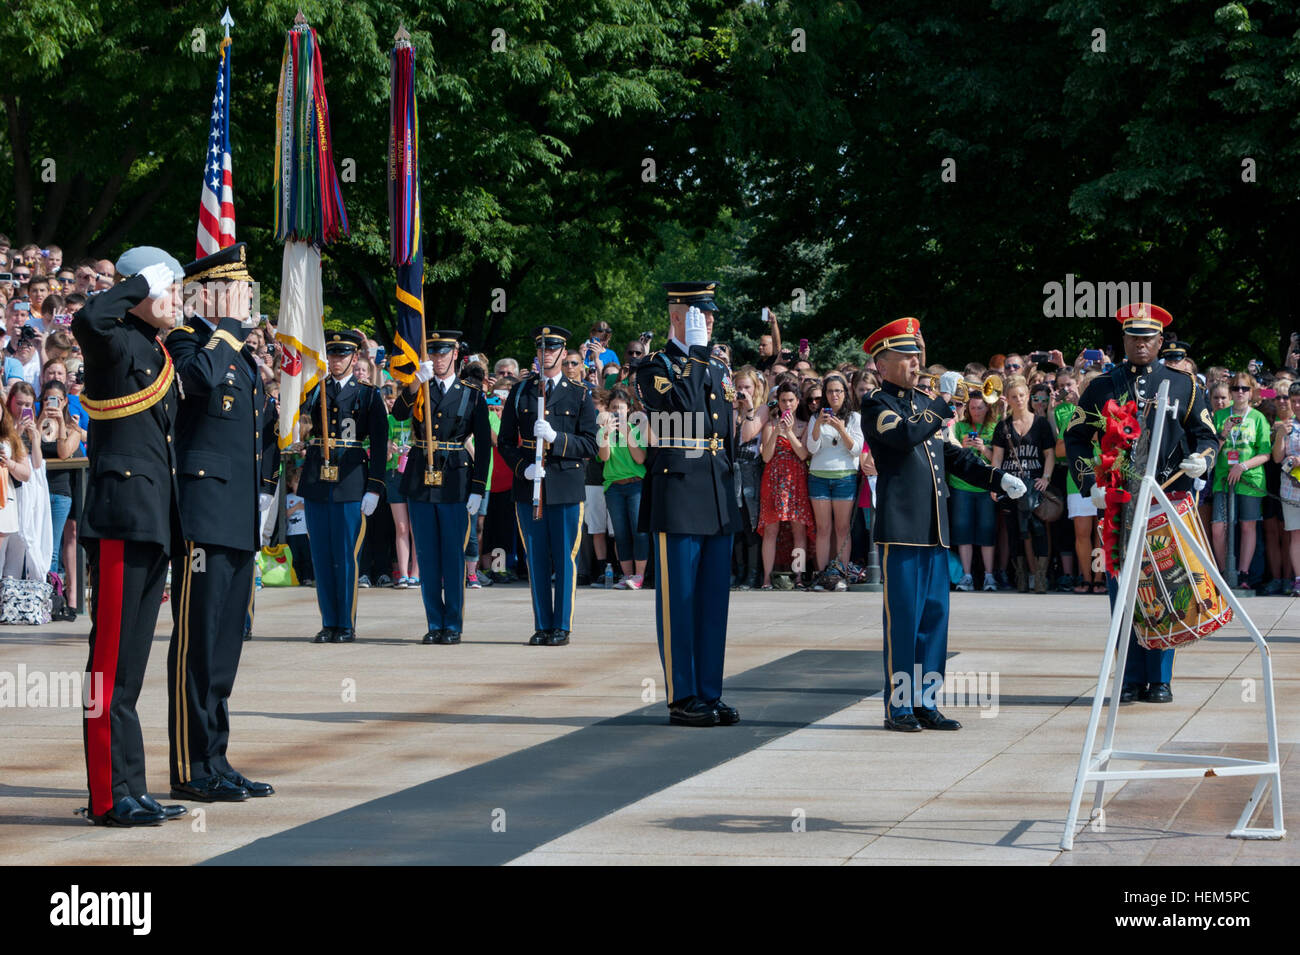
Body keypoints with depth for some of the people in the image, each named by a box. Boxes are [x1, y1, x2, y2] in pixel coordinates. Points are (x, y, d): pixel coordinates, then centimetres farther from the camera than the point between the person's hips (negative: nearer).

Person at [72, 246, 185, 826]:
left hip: (153, 525, 9)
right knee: (112, 661, -7)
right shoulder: (115, 344, -7)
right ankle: (110, 796, -6)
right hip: (121, 520, -9)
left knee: (131, 665, 11)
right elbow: (87, 321, -34)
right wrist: (140, 283, -18)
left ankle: (130, 792, 15)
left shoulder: (160, 355, 19)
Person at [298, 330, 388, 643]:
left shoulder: (368, 394, 5)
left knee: (345, 556, -2)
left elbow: (378, 445, 1)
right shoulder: (316, 389, 12)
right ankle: (329, 624, 12)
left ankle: (346, 625, 6)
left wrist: (374, 488, -5)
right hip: (317, 481, 3)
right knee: (321, 555, 5)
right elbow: (300, 410, -7)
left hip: (350, 485, -3)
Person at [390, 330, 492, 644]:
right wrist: (416, 382, -24)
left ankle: (453, 626, 6)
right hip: (420, 481, 2)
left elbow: (483, 444, 3)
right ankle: (434, 625, 12)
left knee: (453, 556, 0)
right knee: (427, 556, 5)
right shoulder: (418, 389, 9)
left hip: (455, 482, -2)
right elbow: (399, 414, -11)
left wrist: (478, 489, -4)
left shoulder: (472, 395, 4)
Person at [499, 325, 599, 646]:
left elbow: (590, 444, -1)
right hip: (528, 487, 2)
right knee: (536, 560, 5)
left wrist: (556, 437, -16)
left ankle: (562, 627, 5)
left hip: (566, 488, -2)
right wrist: (523, 468, -8)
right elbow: (505, 441, 10)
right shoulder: (520, 391, 10)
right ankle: (542, 627, 11)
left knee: (565, 559, -1)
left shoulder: (580, 395, 5)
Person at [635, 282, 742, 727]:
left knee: (713, 601, 8)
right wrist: (695, 352, -18)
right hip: (678, 500, -7)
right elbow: (685, 406, -21)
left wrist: (729, 486, 17)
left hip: (719, 502, 7)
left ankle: (709, 693, 13)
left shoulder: (720, 370, 18)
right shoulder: (654, 368, -3)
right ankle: (682, 698, 1)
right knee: (679, 601, -3)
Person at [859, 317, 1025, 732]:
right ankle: (898, 706, -1)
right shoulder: (876, 405, -4)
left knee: (934, 616, 7)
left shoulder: (923, 404, 20)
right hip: (901, 526, -8)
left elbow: (952, 454, 24)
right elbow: (906, 435, -23)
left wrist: (998, 478, 12)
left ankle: (925, 702, 12)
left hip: (934, 527, 8)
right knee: (902, 618, -6)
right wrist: (944, 400, -16)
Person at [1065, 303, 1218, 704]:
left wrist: (1201, 458, -10)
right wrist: (1091, 483, -4)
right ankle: (1131, 679, 5)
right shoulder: (1100, 388, 9)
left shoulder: (1183, 385, 10)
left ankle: (1160, 679, 7)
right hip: (1118, 502, 0)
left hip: (1169, 502, 0)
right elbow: (1076, 440, 10)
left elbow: (1207, 434, 12)